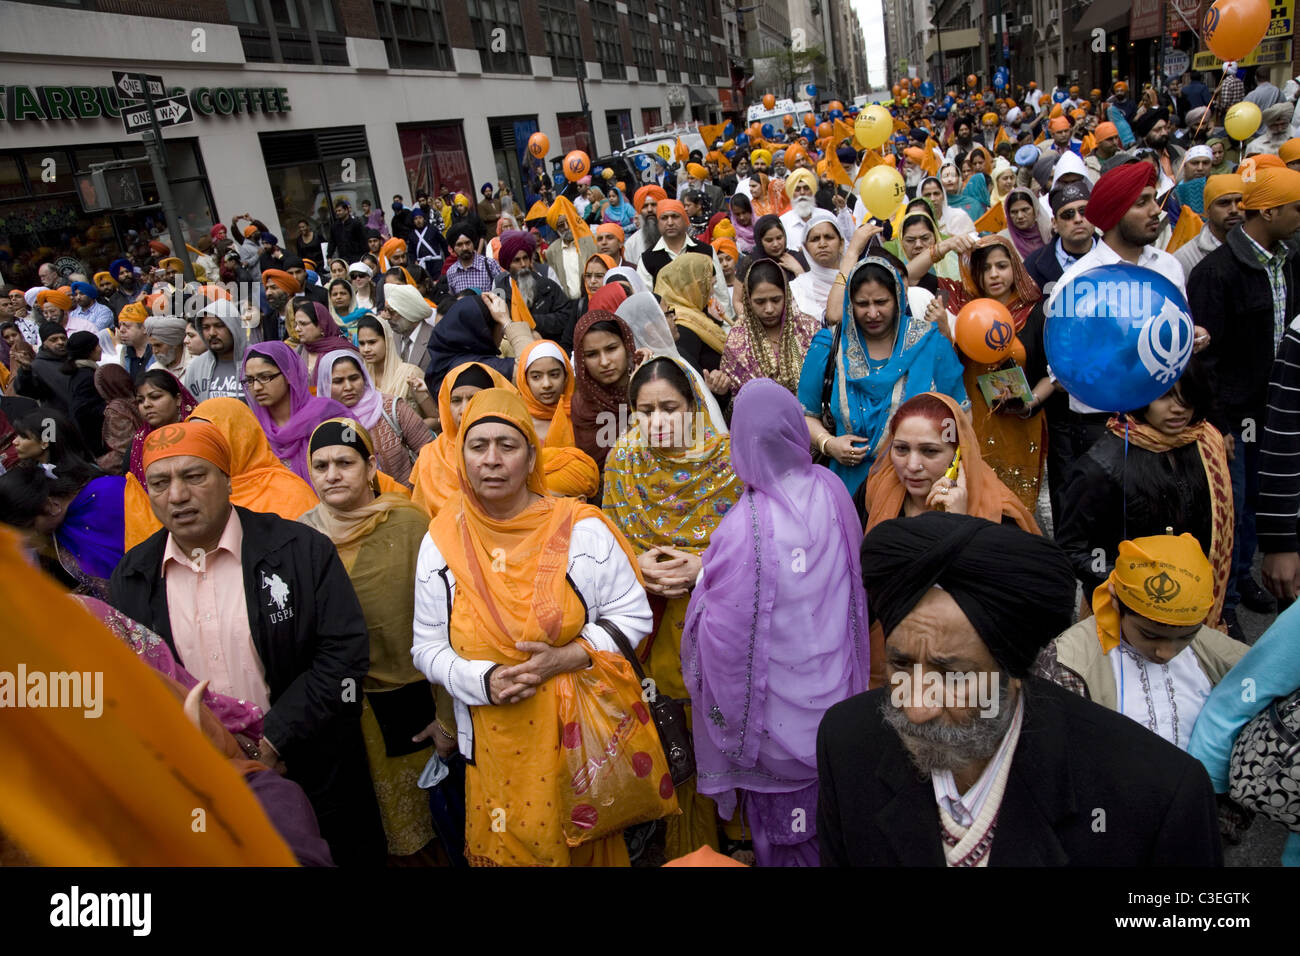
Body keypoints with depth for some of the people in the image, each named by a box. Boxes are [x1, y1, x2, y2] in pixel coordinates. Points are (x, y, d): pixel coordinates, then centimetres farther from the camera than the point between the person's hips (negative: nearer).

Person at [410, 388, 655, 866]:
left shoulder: (579, 528, -9)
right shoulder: (442, 541, -2)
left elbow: (632, 615, -4)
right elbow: (428, 647, 3)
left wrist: (564, 657, -18)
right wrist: (483, 680, -15)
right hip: (495, 741, 2)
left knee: (585, 847, 13)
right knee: (504, 848, 14)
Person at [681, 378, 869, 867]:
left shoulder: (744, 528, -31)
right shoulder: (830, 491, -12)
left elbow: (724, 632, -22)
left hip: (777, 706, -5)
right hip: (834, 685, 6)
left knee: (779, 808, 18)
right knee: (824, 794, 27)